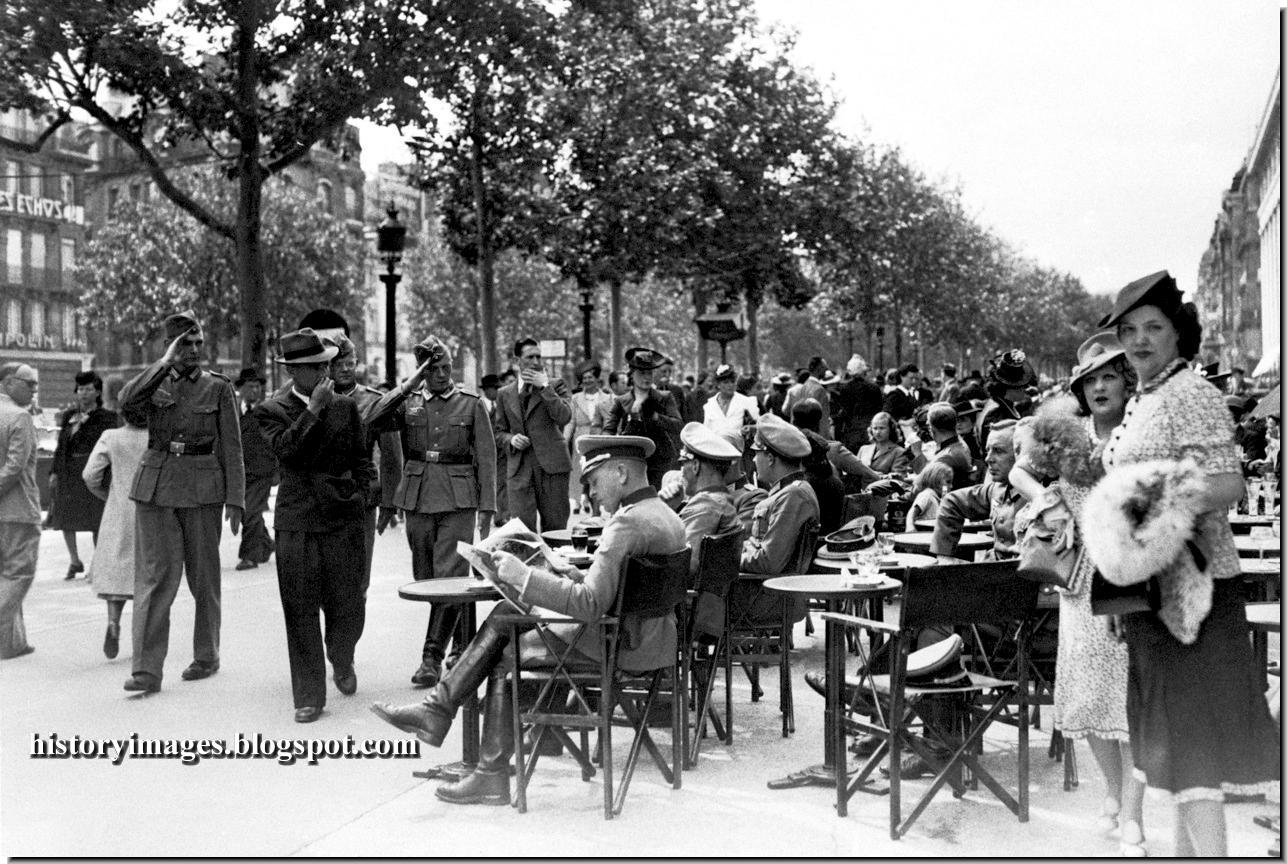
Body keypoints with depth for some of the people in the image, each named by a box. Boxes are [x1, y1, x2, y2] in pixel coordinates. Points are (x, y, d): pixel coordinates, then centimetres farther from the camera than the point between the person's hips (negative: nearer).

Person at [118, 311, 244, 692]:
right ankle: (147, 669, -4)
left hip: (201, 487, -1)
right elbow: (127, 400, -15)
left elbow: (231, 447, 0)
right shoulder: (155, 382, 8)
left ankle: (206, 657, 23)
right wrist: (166, 363, -16)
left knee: (203, 574, 8)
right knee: (155, 574, -5)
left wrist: (234, 500, -5)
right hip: (156, 485, 1)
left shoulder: (219, 386, 2)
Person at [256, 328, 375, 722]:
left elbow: (363, 458, 16)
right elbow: (287, 450, -16)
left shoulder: (346, 406, 9)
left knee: (348, 607, 5)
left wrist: (360, 493, 4)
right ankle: (309, 696, 12)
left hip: (343, 518, 2)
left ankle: (341, 661, 36)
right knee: (301, 612, 1)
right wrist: (314, 409, -16)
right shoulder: (271, 410, 3)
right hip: (296, 523, -2)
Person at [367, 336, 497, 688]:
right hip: (418, 500, 3)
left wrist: (487, 507, -3)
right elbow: (372, 422, -11)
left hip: (457, 500, -3)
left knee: (449, 577, -10)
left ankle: (432, 657, -4)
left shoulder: (471, 404, 3)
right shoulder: (407, 403, 7)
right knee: (425, 578, 10)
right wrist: (407, 385, -12)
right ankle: (462, 642, 28)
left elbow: (486, 458, 2)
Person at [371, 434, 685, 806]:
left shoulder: (628, 523, -22)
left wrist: (524, 576, -22)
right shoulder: (666, 516, 9)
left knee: (505, 658, 6)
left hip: (621, 646, -9)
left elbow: (591, 605, -28)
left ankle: (492, 778, 17)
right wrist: (571, 574, 11)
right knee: (503, 617, 8)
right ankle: (437, 710, 9)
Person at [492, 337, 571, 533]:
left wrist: (545, 387, -11)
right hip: (519, 469, 2)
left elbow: (564, 417, -10)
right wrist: (511, 439, -2)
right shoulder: (505, 394, 14)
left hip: (551, 465, -1)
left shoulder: (555, 385, 6)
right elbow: (499, 431, 19)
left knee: (554, 527, 1)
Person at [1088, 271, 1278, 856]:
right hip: (1153, 584, 9)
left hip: (1191, 582, -9)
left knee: (1193, 728, -7)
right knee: (1176, 724, 17)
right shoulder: (1142, 400, 14)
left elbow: (1227, 485, -22)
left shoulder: (1191, 395, -13)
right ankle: (1186, 848, 29)